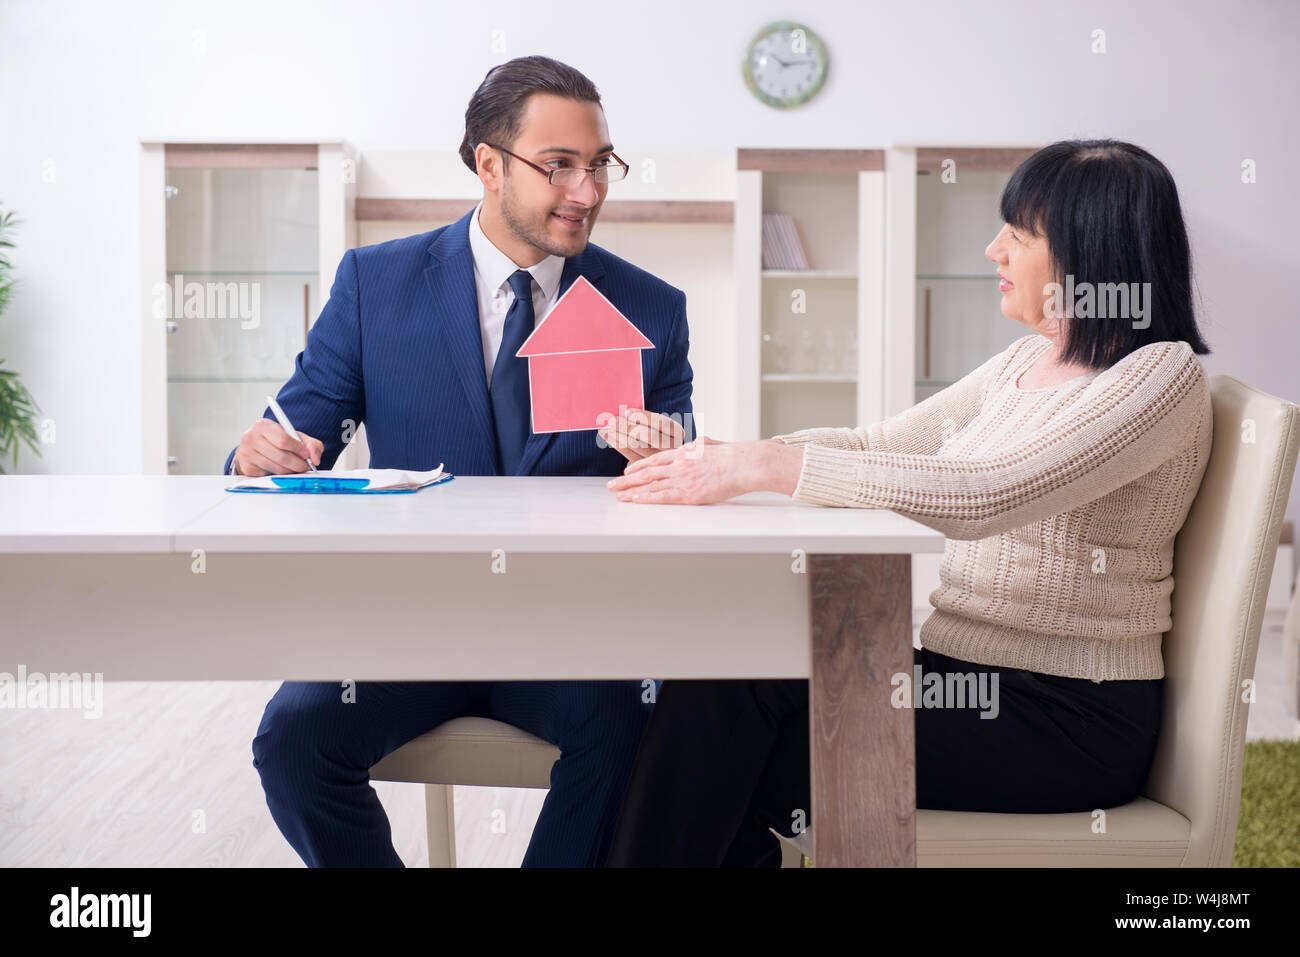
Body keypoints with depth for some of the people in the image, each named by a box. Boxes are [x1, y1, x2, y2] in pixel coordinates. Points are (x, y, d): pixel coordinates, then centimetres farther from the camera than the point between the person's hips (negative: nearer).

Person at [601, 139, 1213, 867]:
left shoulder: (1163, 373, -12)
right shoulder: (1026, 363, 16)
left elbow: (984, 495, -25)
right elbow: (880, 444, 14)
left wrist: (762, 466, -27)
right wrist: (713, 456, -2)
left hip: (1067, 718, -7)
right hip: (968, 679, 7)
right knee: (716, 676, -15)